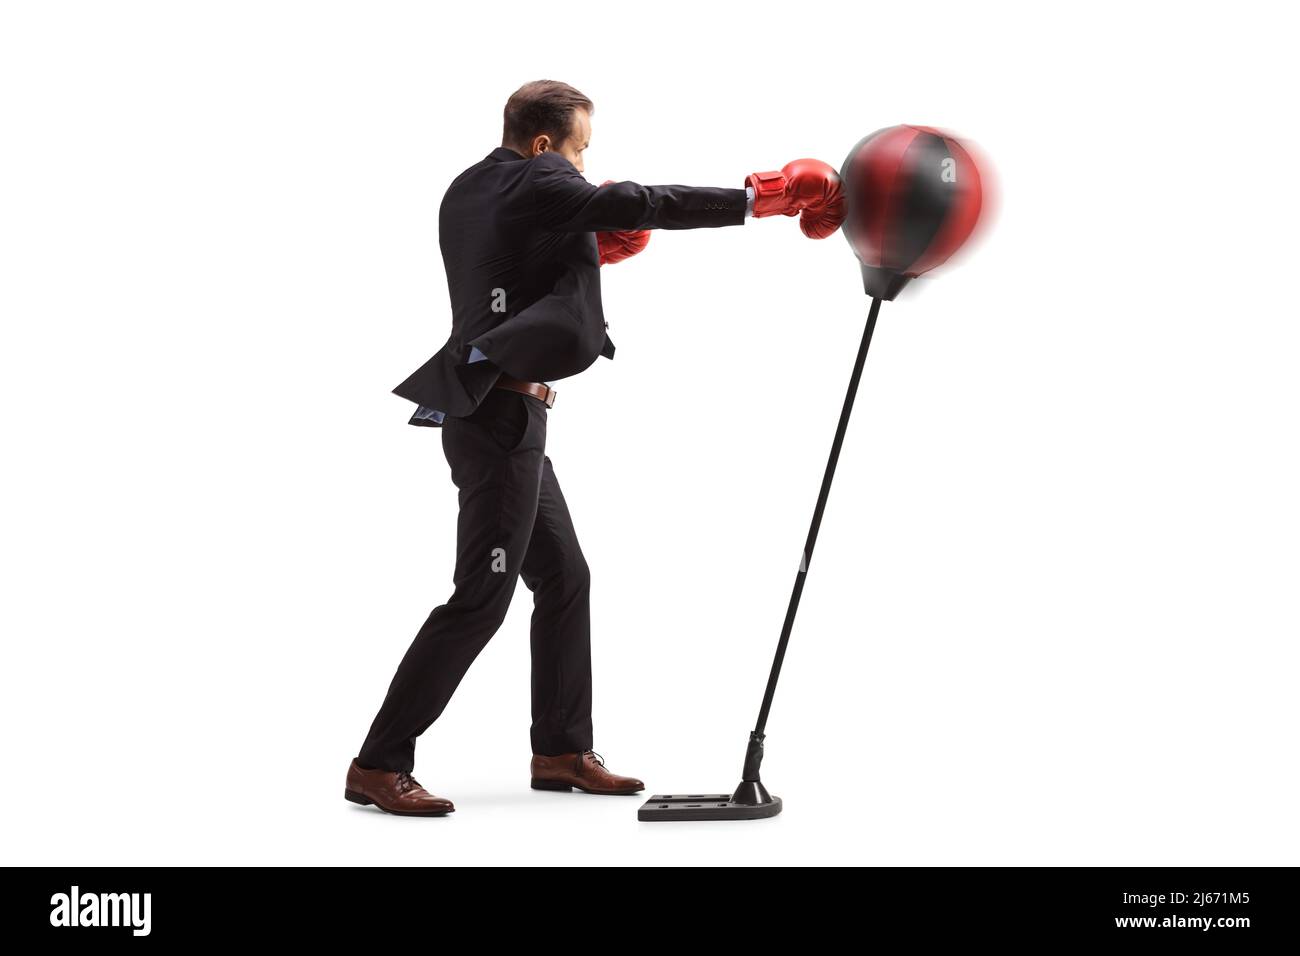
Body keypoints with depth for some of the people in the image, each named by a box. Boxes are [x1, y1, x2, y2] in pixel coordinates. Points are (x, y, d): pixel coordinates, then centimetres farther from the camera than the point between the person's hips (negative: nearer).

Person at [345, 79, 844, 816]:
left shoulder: (470, 190, 15)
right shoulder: (536, 185, -12)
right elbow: (640, 204, -23)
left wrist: (580, 248, 13)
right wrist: (763, 198, -20)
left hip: (498, 415, 10)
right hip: (501, 416, -10)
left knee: (564, 578, 14)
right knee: (481, 598, -7)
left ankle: (562, 751, 21)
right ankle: (379, 765, -2)